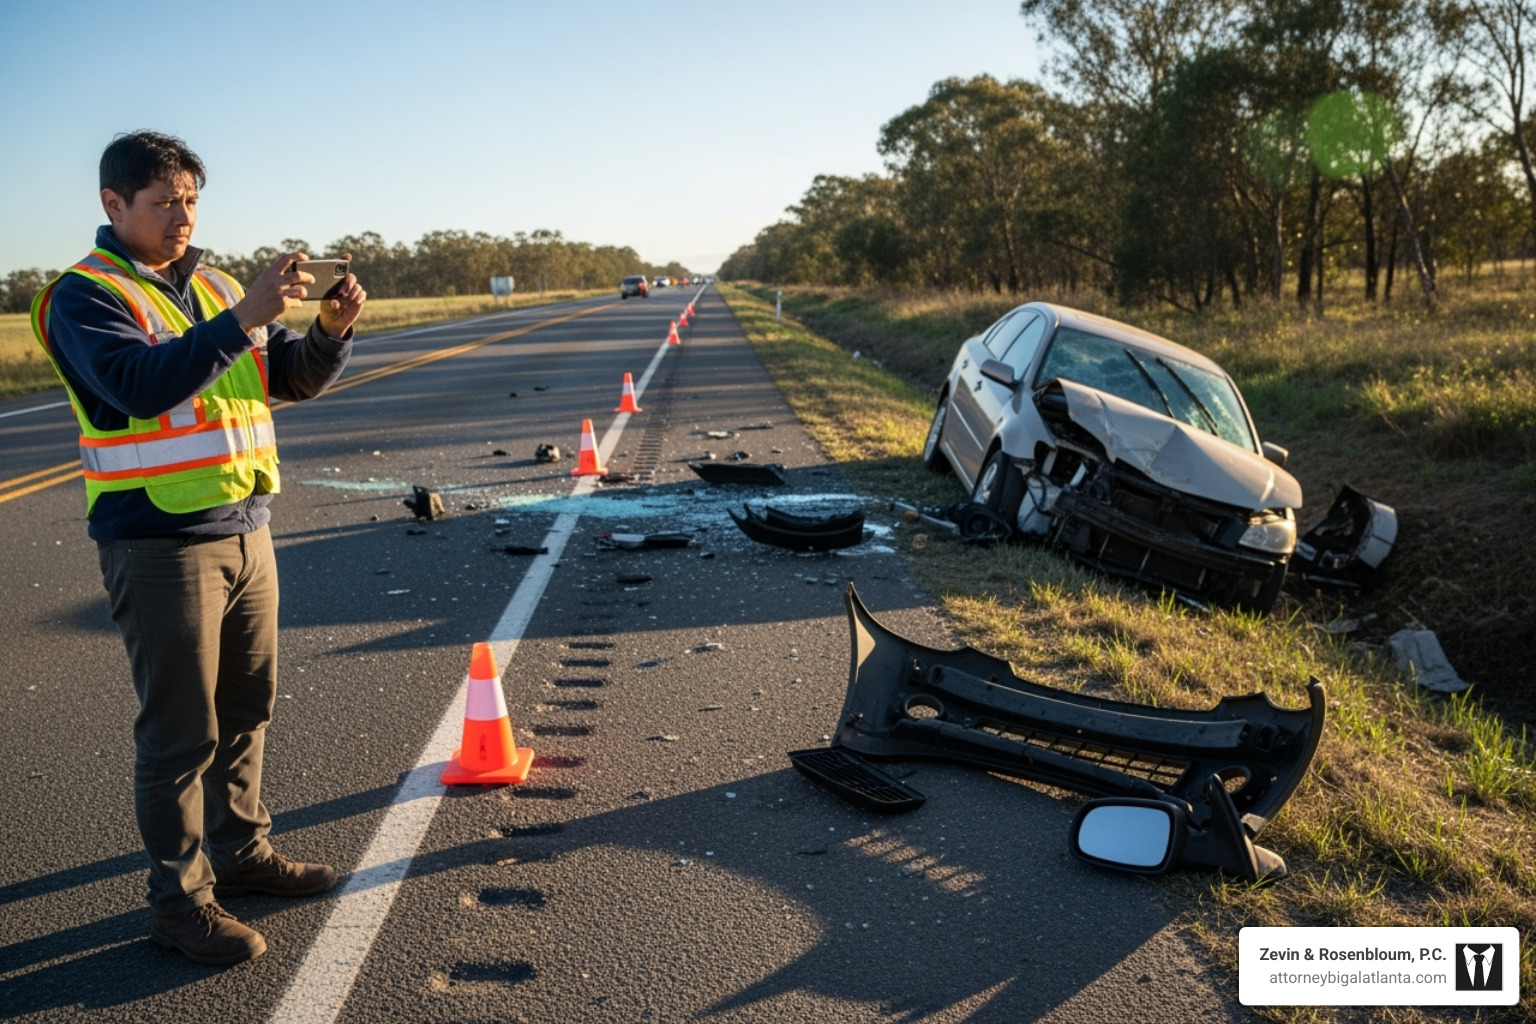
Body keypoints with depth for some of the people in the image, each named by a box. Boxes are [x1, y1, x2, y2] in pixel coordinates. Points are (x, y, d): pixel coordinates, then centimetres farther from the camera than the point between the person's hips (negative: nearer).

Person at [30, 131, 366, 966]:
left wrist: (332, 331, -8)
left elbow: (294, 378, 12)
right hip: (160, 544, -7)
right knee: (180, 733, 0)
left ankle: (241, 852, 32)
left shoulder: (214, 287, 13)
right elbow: (141, 384, -26)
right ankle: (179, 900, 13)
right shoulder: (85, 296, -8)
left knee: (244, 710, 16)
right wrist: (243, 318, -32)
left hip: (245, 529, 7)